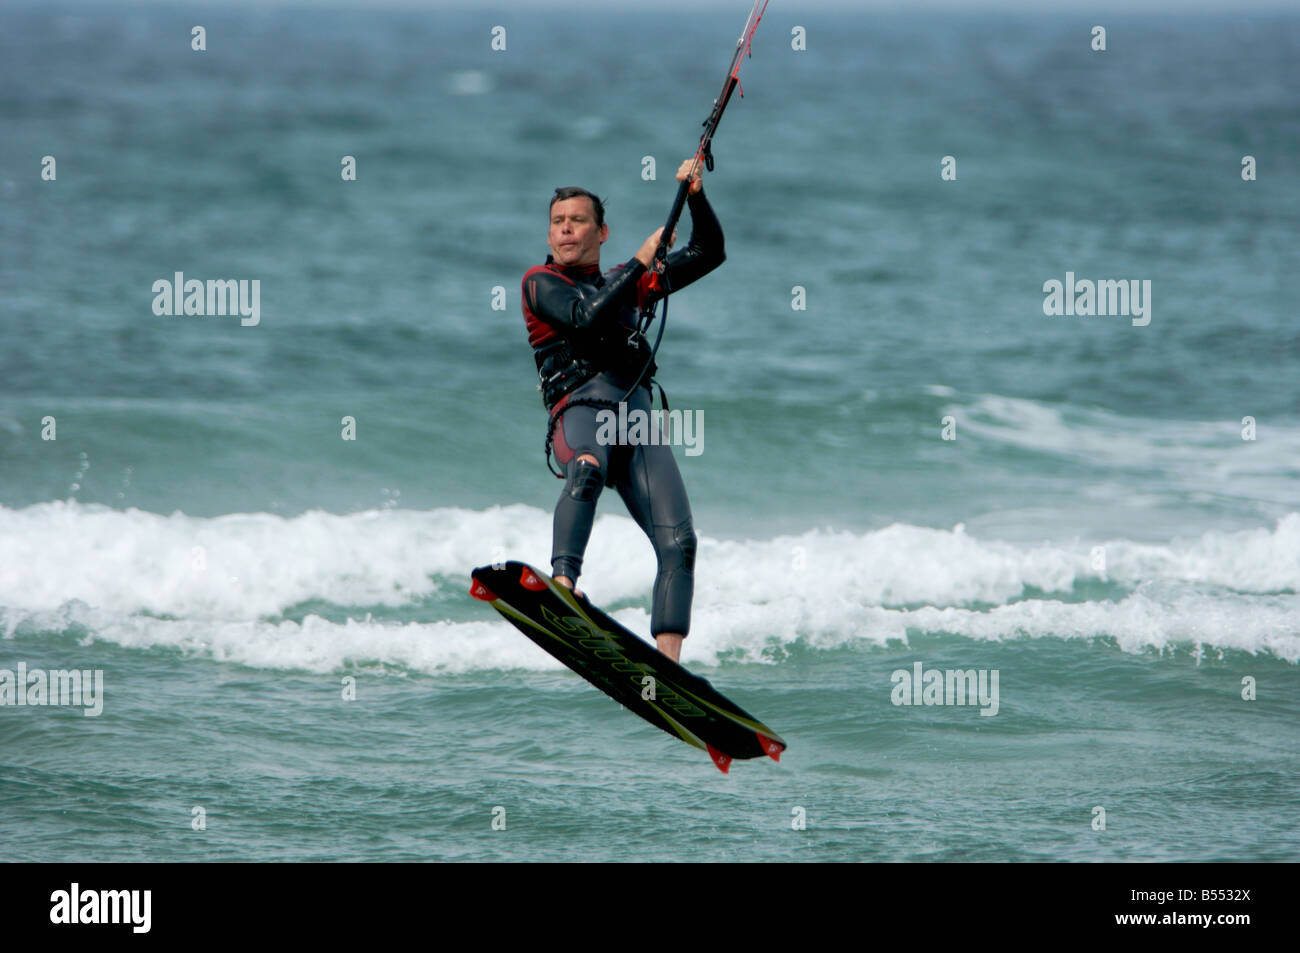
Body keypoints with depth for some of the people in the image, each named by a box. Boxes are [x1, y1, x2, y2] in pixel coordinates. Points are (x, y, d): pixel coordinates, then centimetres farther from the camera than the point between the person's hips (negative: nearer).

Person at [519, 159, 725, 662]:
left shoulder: (627, 284, 30)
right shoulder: (541, 282, 15)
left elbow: (709, 254, 30)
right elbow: (583, 317, -6)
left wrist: (696, 197, 14)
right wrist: (640, 262, -4)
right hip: (581, 408, -5)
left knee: (678, 544, -14)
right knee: (587, 469, -42)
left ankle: (667, 668, -19)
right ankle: (563, 581, -58)